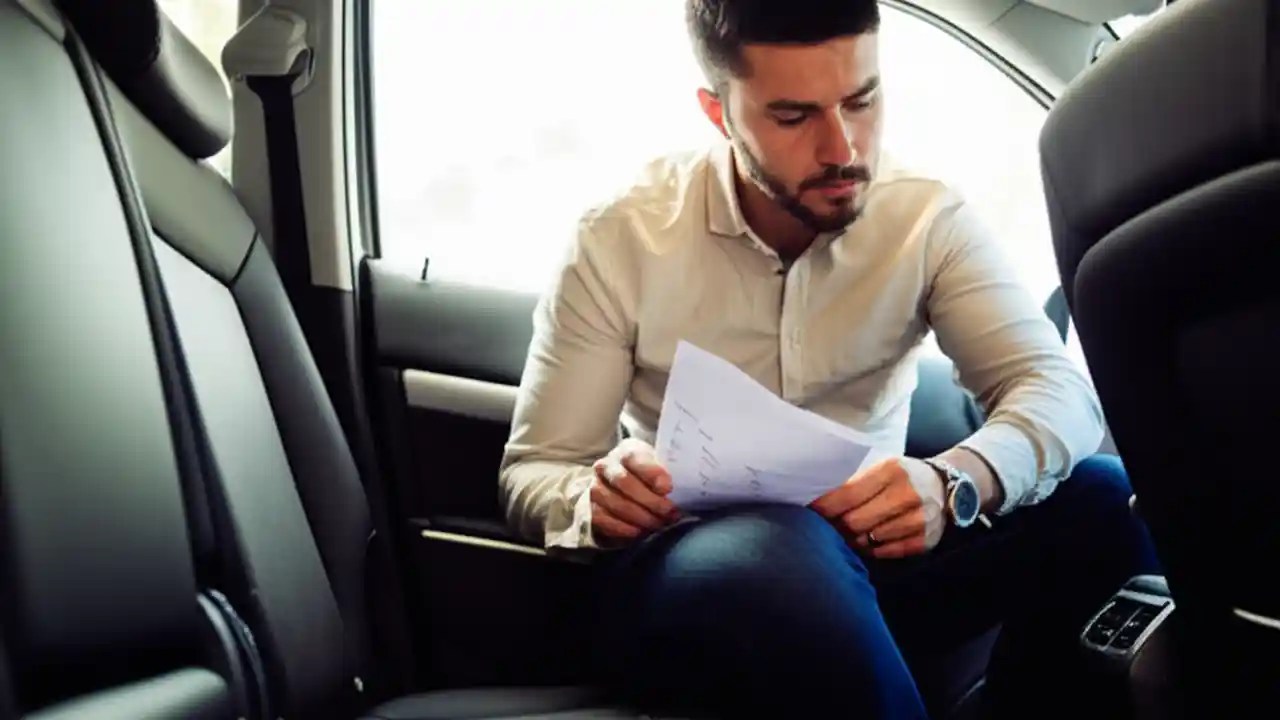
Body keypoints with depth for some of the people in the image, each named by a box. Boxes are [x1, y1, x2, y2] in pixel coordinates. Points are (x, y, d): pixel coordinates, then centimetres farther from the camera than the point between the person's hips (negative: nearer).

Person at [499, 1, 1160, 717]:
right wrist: (596, 503, -31)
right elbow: (532, 475, -6)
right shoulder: (619, 243, -9)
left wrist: (954, 483, -35)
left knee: (1106, 500, -22)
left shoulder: (930, 218, -3)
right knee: (781, 551, -40)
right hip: (688, 565, -3)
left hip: (876, 554, 3)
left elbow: (1060, 387, -12)